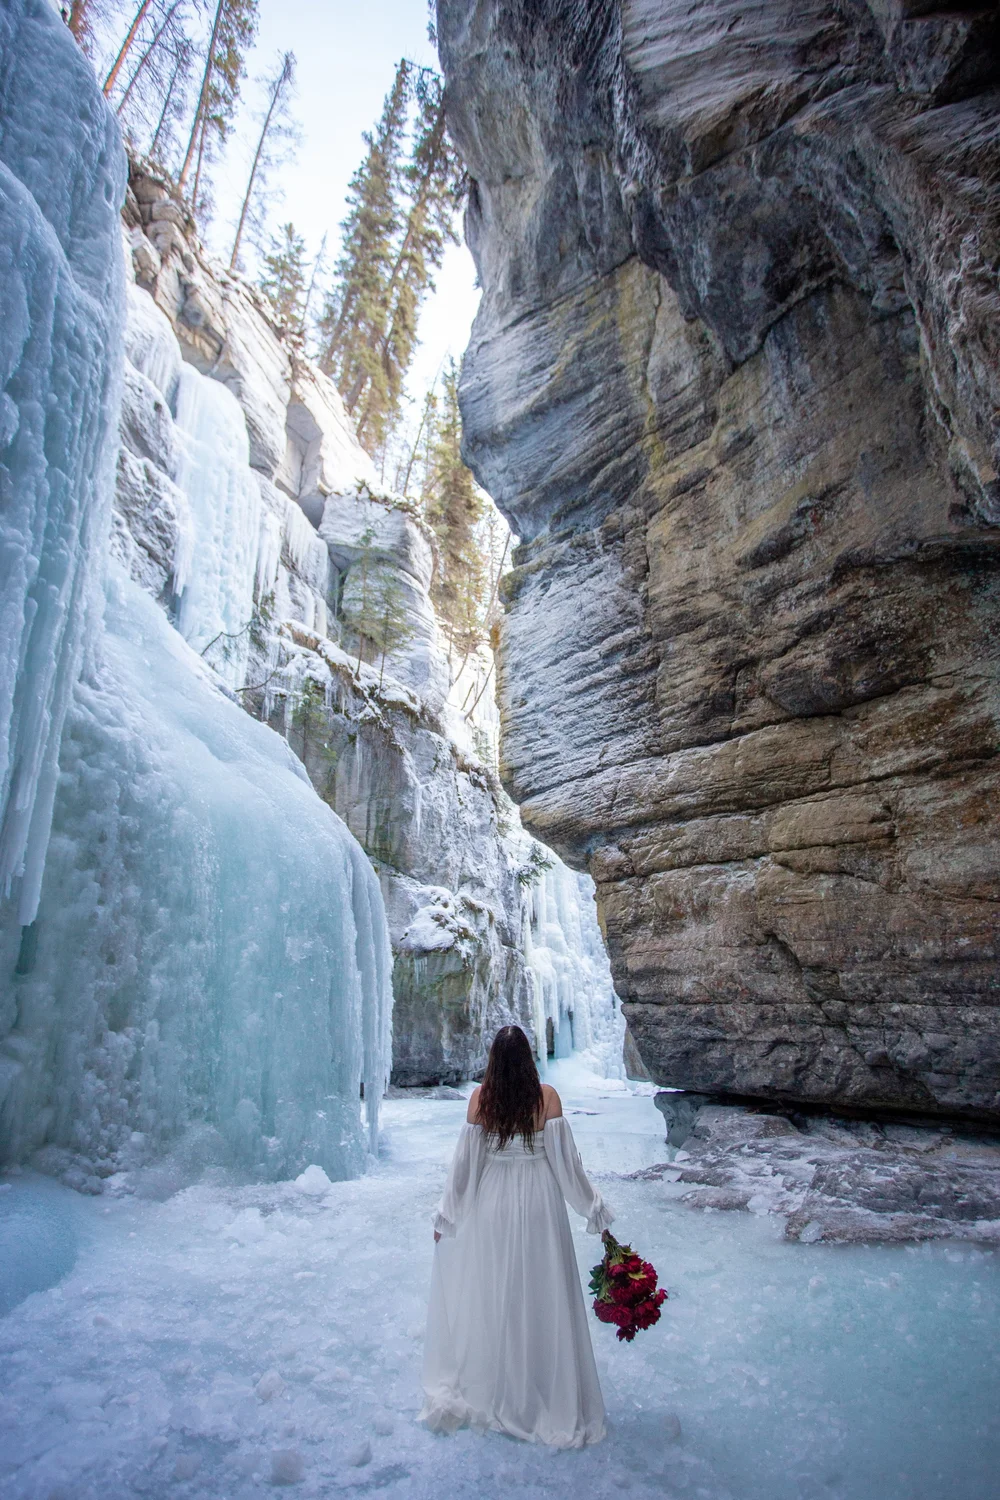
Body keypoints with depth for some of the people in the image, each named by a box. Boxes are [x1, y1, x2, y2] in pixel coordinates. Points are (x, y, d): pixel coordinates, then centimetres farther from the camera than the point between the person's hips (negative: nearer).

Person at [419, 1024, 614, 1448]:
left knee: (487, 1296, 17)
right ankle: (551, 1403, 27)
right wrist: (593, 1208, 2)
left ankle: (480, 1393, 35)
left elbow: (465, 1159, -6)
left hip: (491, 1206, 1)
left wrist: (446, 1215, 5)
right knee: (542, 1298, 13)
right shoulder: (546, 1096, -13)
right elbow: (565, 1158, -10)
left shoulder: (481, 1097, -11)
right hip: (539, 1206, 0)